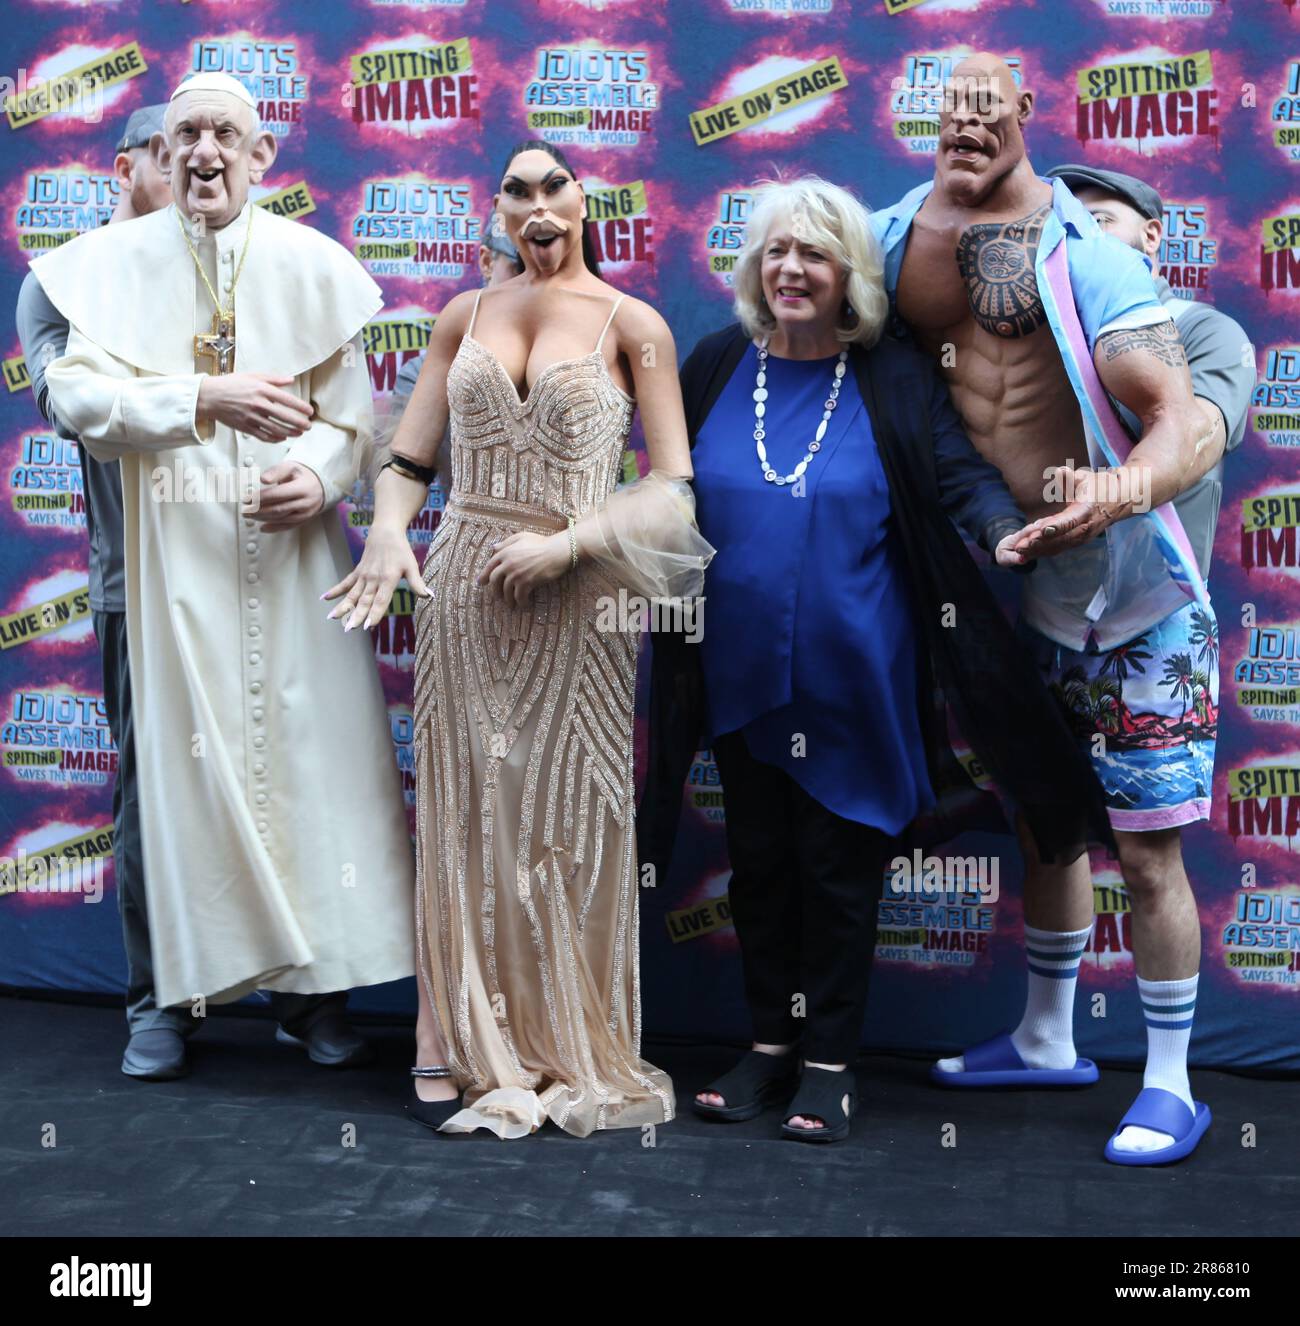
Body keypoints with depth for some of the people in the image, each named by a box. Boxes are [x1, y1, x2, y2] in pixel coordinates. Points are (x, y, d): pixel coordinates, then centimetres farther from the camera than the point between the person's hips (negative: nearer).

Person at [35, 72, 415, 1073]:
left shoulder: (311, 264, 3)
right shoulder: (116, 263, 3)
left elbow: (353, 411, 3)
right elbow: (76, 392, -7)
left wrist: (321, 471, -18)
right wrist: (204, 399, -19)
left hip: (292, 550, 0)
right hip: (176, 550, 0)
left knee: (311, 752, -1)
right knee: (187, 754, 1)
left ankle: (314, 982, 8)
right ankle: (189, 982, 12)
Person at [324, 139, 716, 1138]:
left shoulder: (632, 325, 1)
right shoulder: (466, 315, 12)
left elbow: (673, 485, -5)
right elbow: (409, 457, 10)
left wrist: (567, 543, -15)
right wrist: (389, 532, -10)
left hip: (577, 597, -3)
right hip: (465, 587, 3)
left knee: (569, 818, 3)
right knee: (467, 812, 4)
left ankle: (574, 1048, 18)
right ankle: (466, 1046, 15)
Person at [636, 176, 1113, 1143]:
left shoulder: (895, 380, -3)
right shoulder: (717, 367, 5)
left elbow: (959, 470, -11)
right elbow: (672, 499, 11)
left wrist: (1004, 527, -30)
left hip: (853, 681, -3)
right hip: (742, 674, 3)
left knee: (839, 865, 5)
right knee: (759, 858, 13)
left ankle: (830, 1059, 20)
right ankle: (772, 1042, 29)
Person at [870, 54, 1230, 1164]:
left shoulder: (1085, 251, -15)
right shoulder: (895, 233, 2)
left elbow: (1189, 428, -24)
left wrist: (1123, 488, -42)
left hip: (1126, 589, -5)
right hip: (1008, 586, 6)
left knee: (1145, 851, 0)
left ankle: (1171, 1089, 17)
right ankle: (1047, 1042, 38)